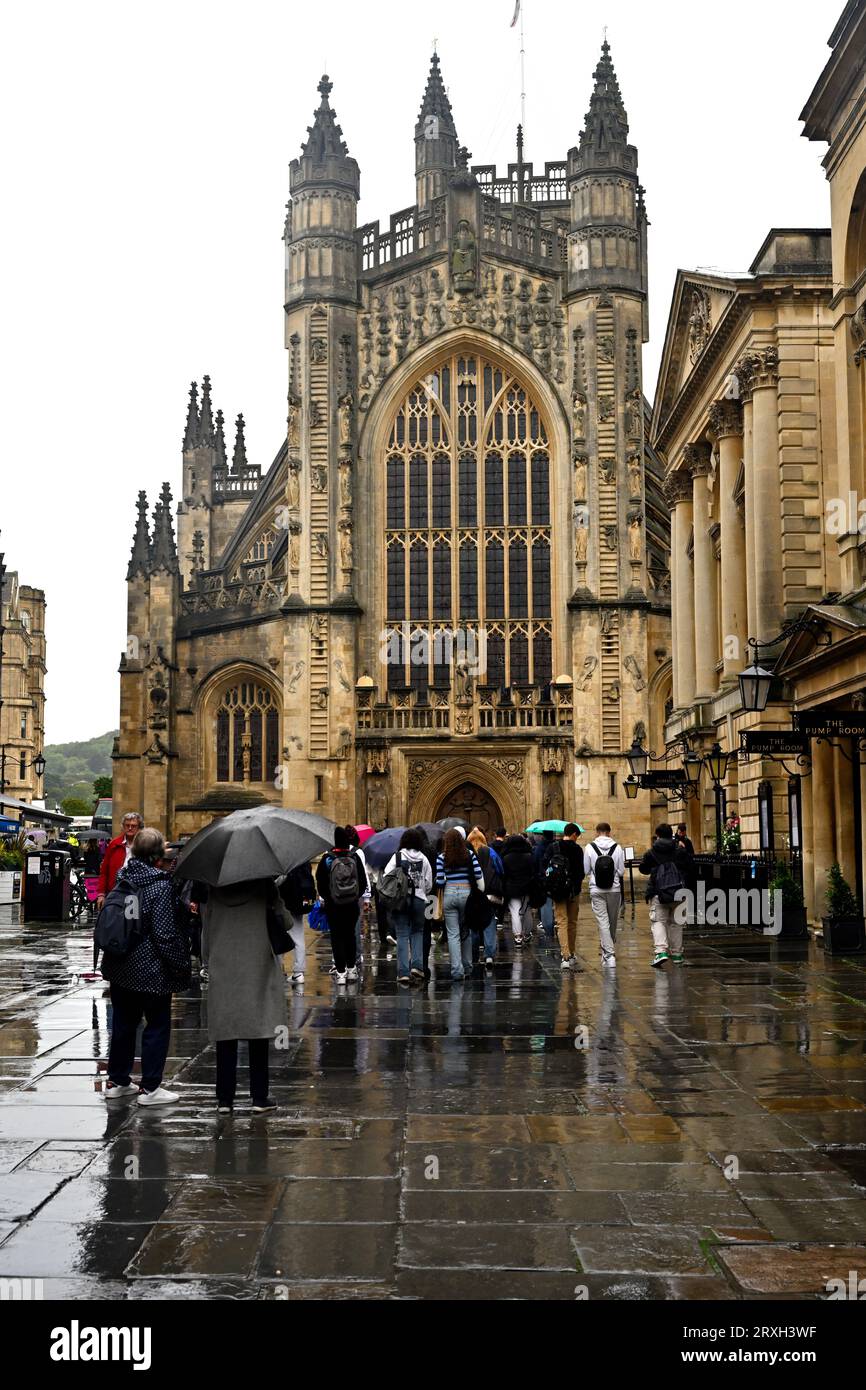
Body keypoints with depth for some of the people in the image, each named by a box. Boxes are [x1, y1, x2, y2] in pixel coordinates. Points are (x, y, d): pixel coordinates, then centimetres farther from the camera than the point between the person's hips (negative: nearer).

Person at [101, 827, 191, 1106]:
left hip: (120, 968, 7)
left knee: (123, 1024, 17)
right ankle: (149, 1088, 8)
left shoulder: (124, 880, 2)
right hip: (152, 970, -7)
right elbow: (165, 933, -19)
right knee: (157, 1026, 5)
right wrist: (179, 968, -12)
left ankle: (117, 1082, 27)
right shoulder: (160, 885, -18)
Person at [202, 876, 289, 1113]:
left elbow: (205, 931, 6)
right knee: (259, 1036, 4)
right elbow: (283, 921, -5)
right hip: (258, 969, -2)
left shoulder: (211, 889, 0)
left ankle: (225, 1099, 9)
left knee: (225, 1035, 7)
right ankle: (259, 1098, 7)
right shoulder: (263, 884, -6)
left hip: (222, 971, 2)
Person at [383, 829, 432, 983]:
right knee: (417, 933, 17)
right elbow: (429, 884, 6)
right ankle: (417, 965, 3)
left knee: (402, 935, 2)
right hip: (419, 900, 1)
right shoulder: (423, 859, 4)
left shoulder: (397, 857, -2)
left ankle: (403, 972, -2)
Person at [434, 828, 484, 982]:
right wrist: (482, 891, 10)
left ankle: (457, 970, -5)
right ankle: (467, 966, 24)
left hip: (449, 894, -1)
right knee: (466, 931, 17)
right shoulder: (469, 854, 0)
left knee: (453, 934, 1)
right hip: (466, 892, 2)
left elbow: (440, 881, -4)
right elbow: (478, 874, -4)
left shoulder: (441, 857, -3)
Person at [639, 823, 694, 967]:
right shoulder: (681, 851, 1)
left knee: (658, 921, -2)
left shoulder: (651, 853, -2)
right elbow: (691, 868, 6)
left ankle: (660, 950, -22)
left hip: (658, 893, -3)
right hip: (678, 892, 3)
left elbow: (643, 869, 11)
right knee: (676, 922, 13)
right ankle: (676, 954, 17)